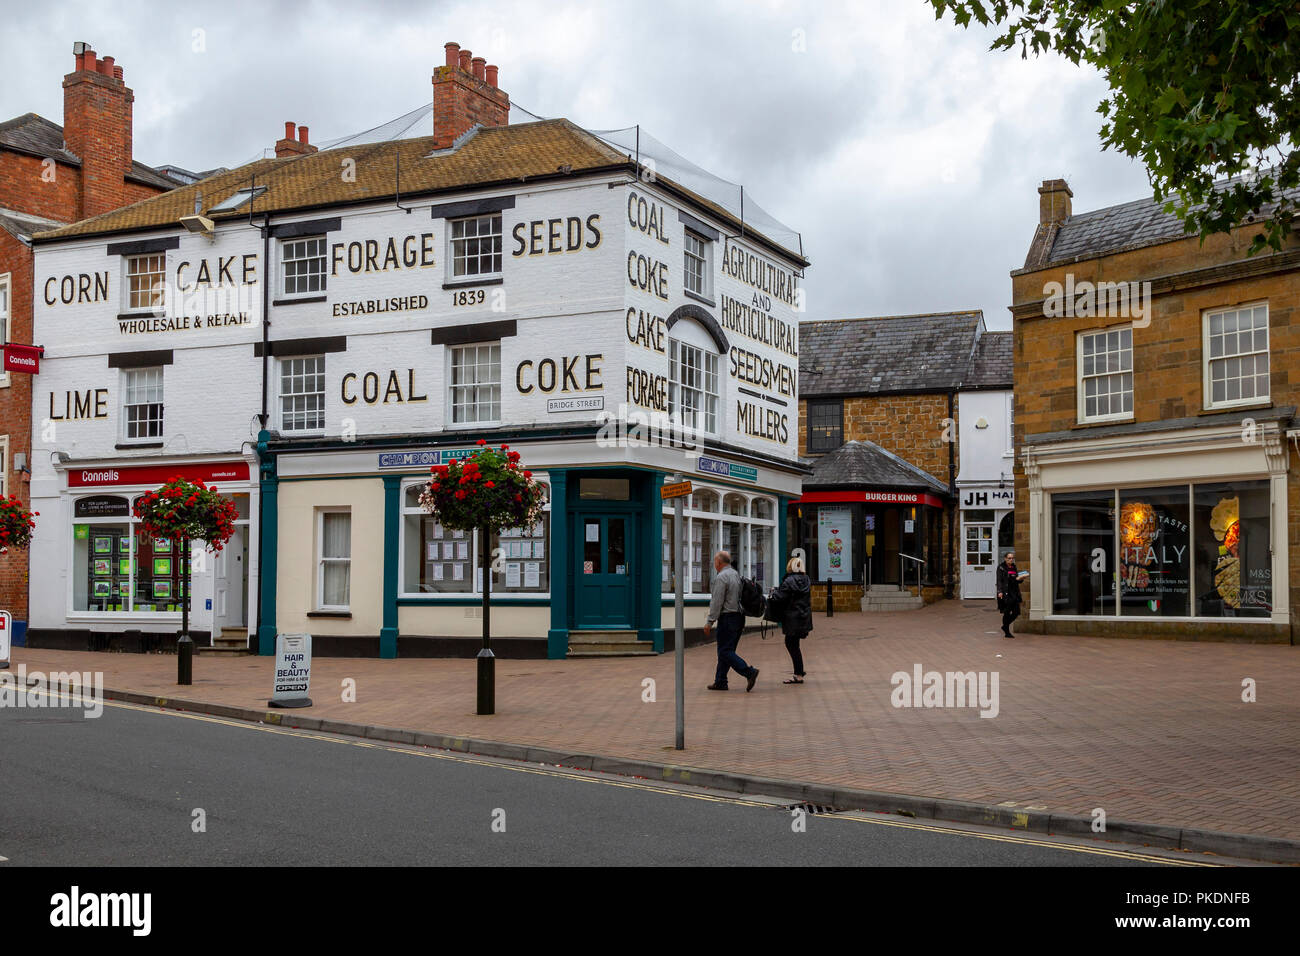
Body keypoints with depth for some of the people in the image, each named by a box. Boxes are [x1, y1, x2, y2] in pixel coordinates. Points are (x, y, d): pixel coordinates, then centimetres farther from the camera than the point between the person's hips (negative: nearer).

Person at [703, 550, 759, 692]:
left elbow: (717, 602, -17)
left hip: (727, 617, -9)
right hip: (739, 617, 9)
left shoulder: (721, 577, -12)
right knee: (726, 651, 13)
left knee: (725, 652, -9)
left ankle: (749, 672, -20)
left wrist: (710, 622, -13)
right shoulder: (736, 574, 15)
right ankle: (720, 682, 15)